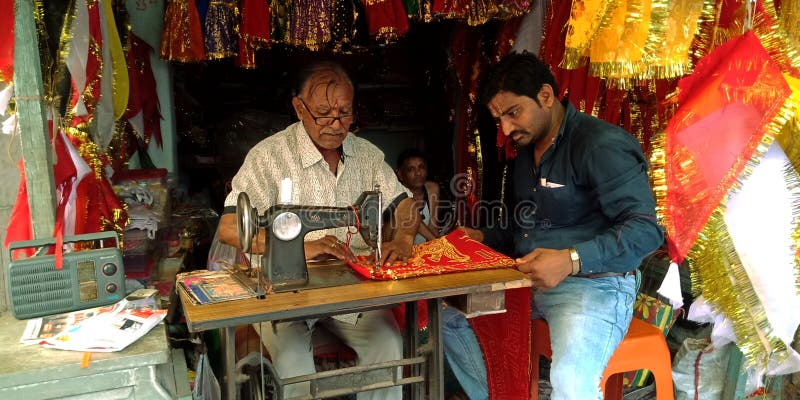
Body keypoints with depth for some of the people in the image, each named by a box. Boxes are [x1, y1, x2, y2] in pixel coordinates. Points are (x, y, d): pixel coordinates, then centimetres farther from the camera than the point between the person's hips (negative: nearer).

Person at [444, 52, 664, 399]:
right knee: (447, 309, 6)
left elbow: (646, 230, -22)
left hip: (592, 282, -9)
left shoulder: (602, 144, -14)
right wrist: (484, 238, 8)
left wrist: (572, 260, -33)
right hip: (527, 279, 9)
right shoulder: (525, 152, 15)